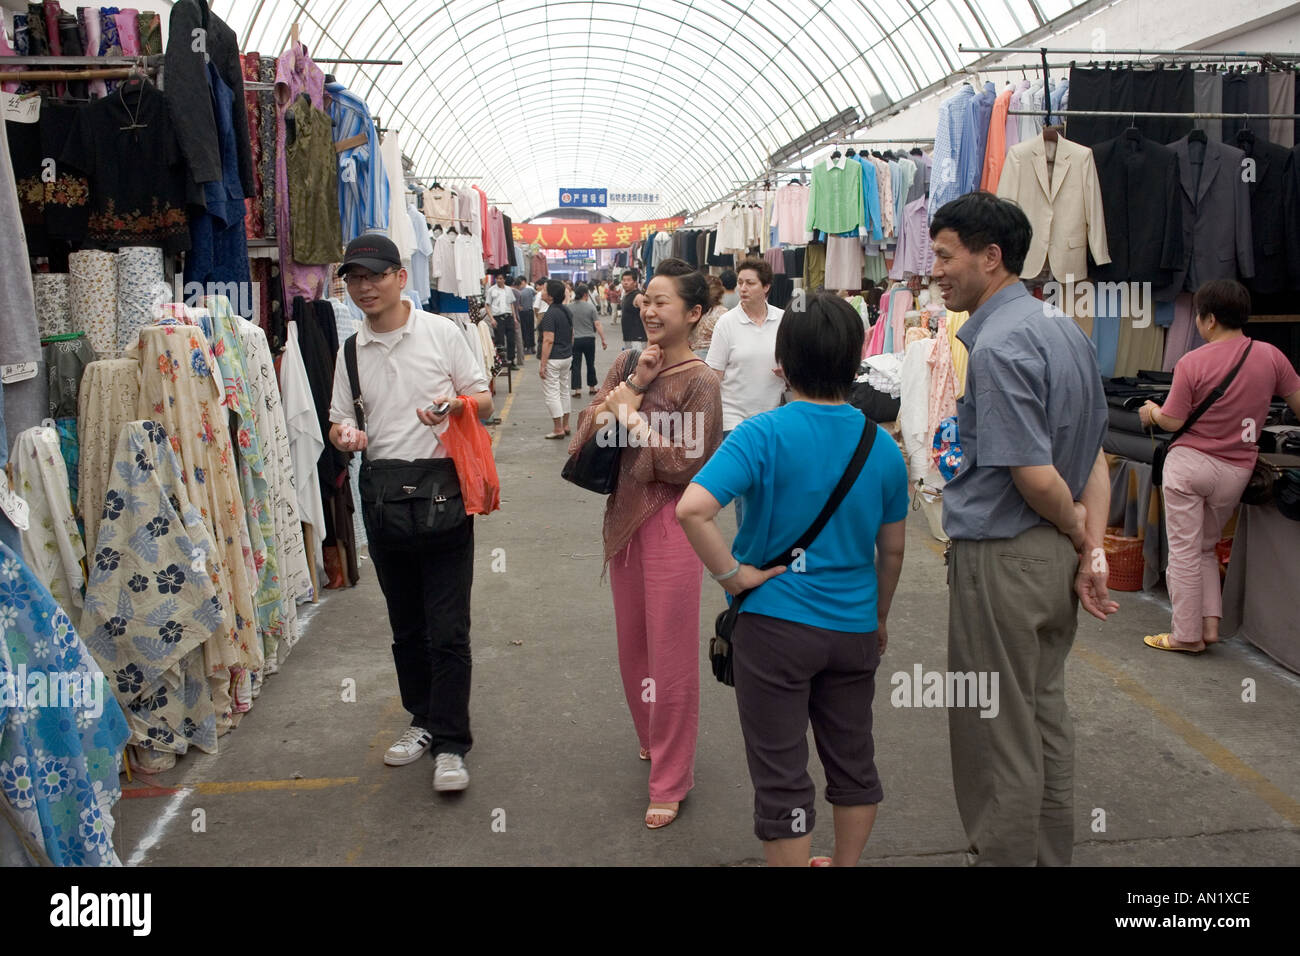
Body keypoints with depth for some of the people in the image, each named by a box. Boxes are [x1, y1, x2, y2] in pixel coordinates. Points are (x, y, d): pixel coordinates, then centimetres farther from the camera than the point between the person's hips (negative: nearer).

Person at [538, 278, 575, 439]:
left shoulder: (550, 314, -19)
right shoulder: (567, 311, 8)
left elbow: (548, 340, -22)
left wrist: (542, 364, -19)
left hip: (553, 359, -9)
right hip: (567, 357, 9)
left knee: (552, 393, -1)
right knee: (563, 390, 17)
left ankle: (558, 429, 1)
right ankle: (565, 425, 22)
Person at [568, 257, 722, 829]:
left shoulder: (699, 382, -11)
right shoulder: (628, 363, 6)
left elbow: (685, 465, -17)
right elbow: (584, 435, -2)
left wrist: (633, 414, -14)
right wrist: (632, 384, -10)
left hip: (670, 520, -6)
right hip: (624, 515, 7)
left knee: (670, 653, 2)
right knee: (632, 643, 19)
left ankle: (670, 780, 16)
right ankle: (650, 738, 43)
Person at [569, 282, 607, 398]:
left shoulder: (569, 308, -1)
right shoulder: (591, 307, -7)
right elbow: (597, 325, -8)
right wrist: (603, 339, -2)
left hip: (575, 340, 1)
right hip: (589, 339, 0)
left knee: (576, 365, 3)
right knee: (591, 364, 13)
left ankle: (577, 390, -2)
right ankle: (592, 388, 23)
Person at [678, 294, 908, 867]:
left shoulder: (764, 435, -15)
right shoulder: (883, 447, -1)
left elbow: (692, 508, -29)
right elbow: (891, 551, 8)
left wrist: (732, 575, -16)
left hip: (775, 625, -4)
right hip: (854, 628, 5)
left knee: (781, 777, 8)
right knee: (853, 762, 22)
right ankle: (846, 863, 39)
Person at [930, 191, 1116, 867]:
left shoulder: (997, 345, -21)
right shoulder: (1063, 328, 9)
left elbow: (1034, 475, -24)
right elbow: (1093, 453, 8)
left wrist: (1078, 533, -6)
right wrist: (1093, 549, 3)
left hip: (1000, 557, -10)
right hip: (1055, 552, 10)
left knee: (995, 729, 5)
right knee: (1045, 714, 22)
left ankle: (1002, 853, 20)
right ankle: (1050, 852, 37)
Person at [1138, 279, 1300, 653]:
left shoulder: (1192, 363, -13)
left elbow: (1172, 421, -9)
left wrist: (1151, 411, 12)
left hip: (1188, 463, -4)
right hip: (1234, 472, 4)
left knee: (1184, 551, 4)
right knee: (1206, 548, 21)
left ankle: (1187, 634, 9)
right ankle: (1209, 623, 15)